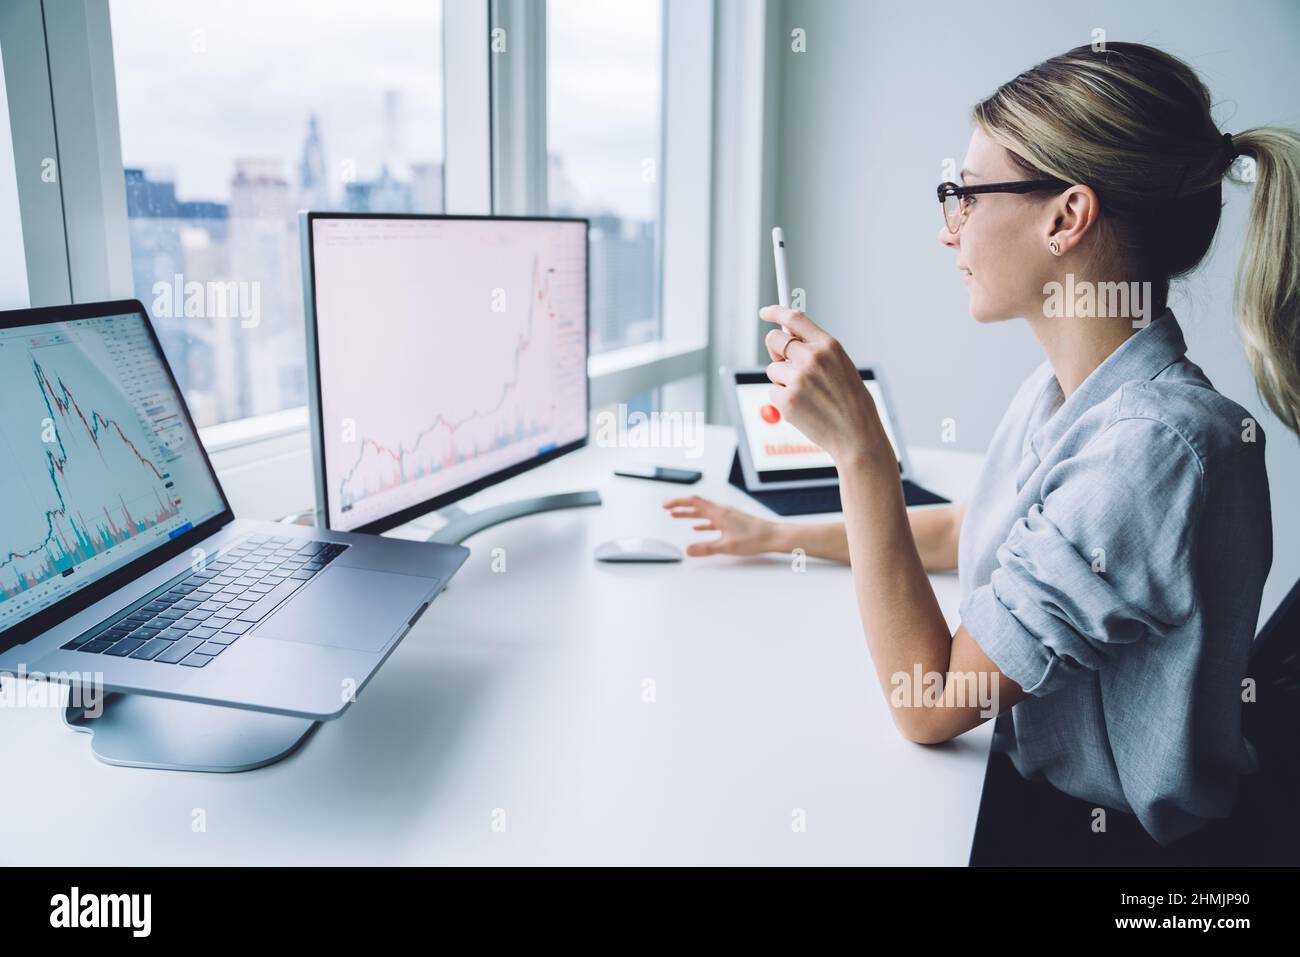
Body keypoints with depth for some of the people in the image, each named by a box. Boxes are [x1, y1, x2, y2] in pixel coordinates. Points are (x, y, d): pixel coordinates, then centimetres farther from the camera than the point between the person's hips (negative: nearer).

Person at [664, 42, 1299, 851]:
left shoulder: (1159, 444, -29)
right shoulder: (1060, 390, -2)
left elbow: (930, 704, -27)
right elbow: (963, 532, 17)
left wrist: (858, 449, -29)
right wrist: (780, 535, 17)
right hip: (1021, 782, 7)